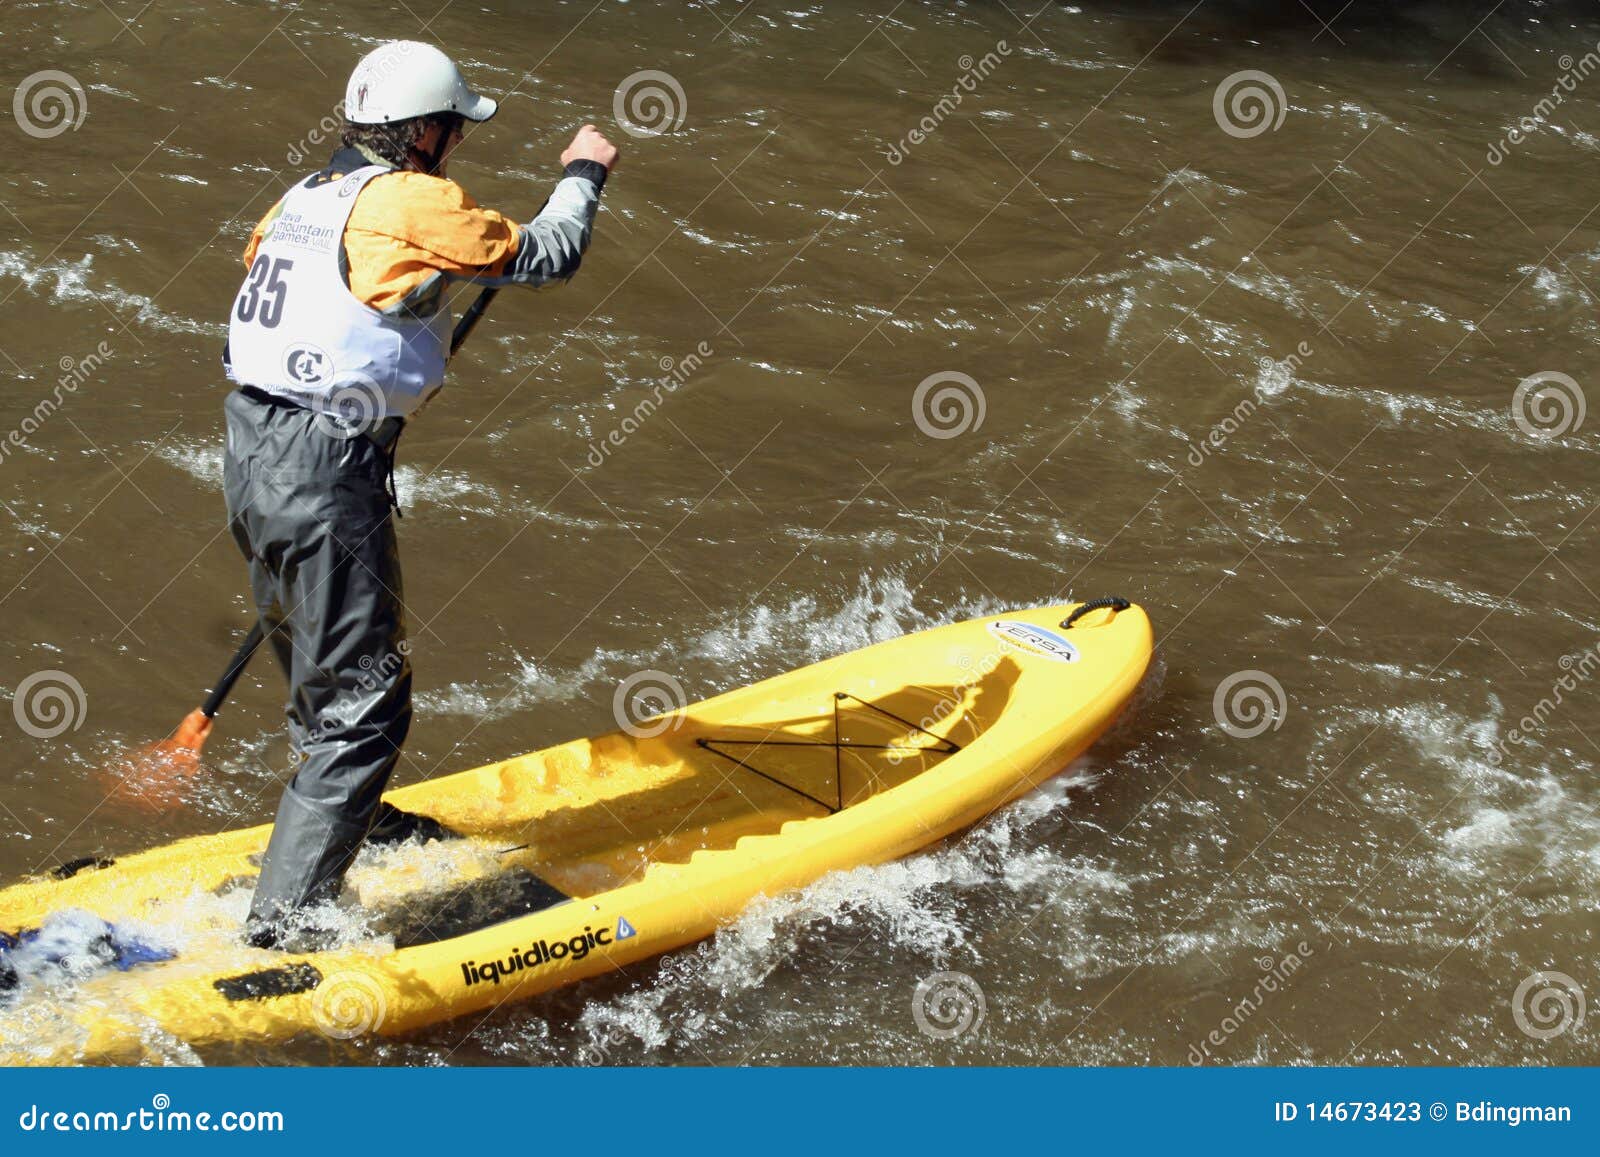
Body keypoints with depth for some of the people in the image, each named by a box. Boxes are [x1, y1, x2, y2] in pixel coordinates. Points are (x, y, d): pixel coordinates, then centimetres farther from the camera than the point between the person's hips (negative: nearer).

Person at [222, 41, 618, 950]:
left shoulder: (306, 199, 13)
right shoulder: (412, 203, -12)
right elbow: (548, 255, -3)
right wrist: (584, 174, 15)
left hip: (254, 462, 9)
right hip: (327, 477, -9)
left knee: (324, 672, 28)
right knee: (364, 704, -5)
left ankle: (360, 824, 49)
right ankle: (285, 917, -8)